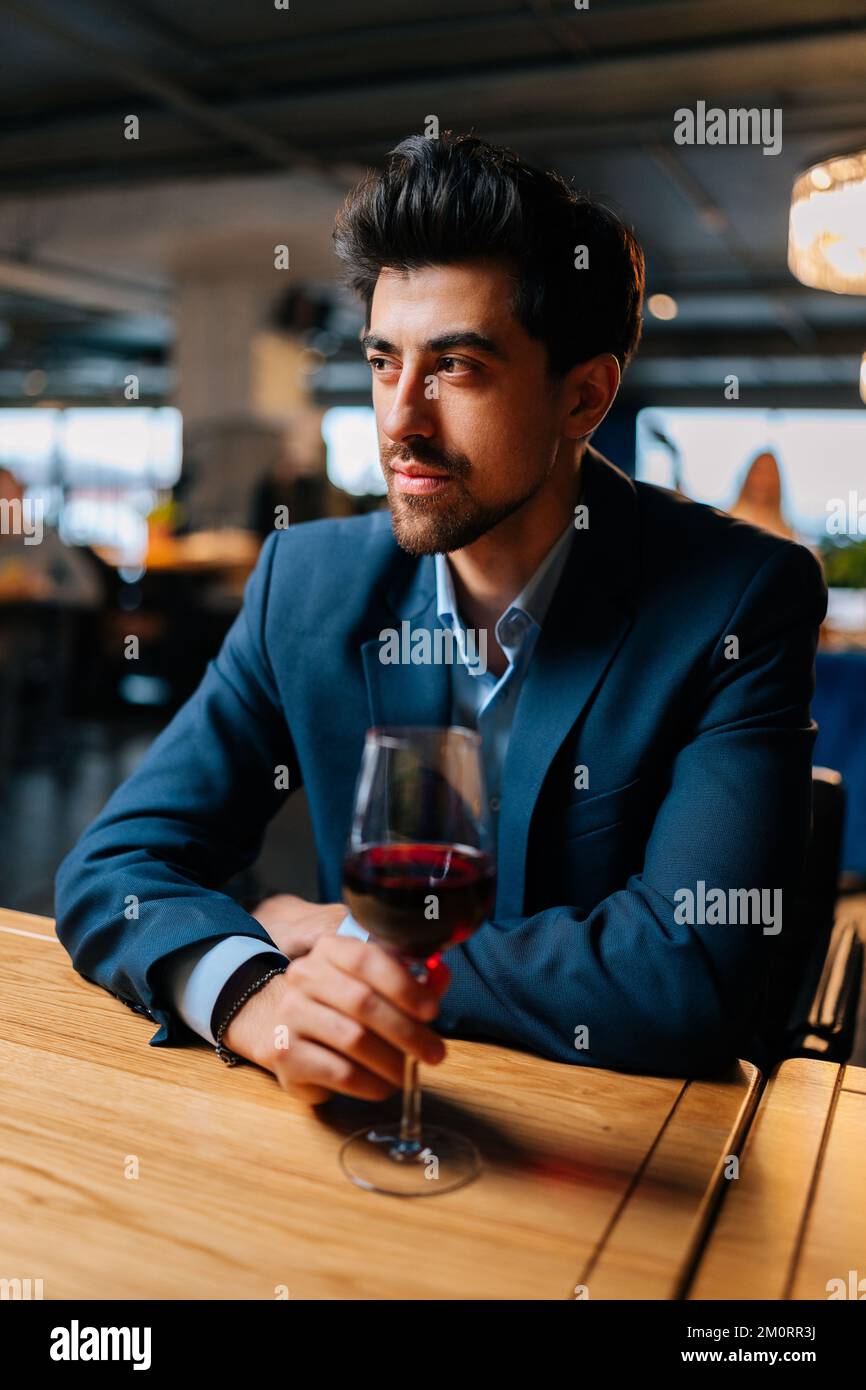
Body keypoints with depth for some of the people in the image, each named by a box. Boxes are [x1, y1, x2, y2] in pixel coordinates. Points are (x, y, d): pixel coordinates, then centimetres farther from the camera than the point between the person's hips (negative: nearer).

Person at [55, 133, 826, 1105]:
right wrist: (253, 992, -26)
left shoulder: (741, 601, -14)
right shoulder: (306, 581, -4)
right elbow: (111, 868, -5)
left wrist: (349, 939, -15)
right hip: (372, 1131, 3)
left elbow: (691, 979, -21)